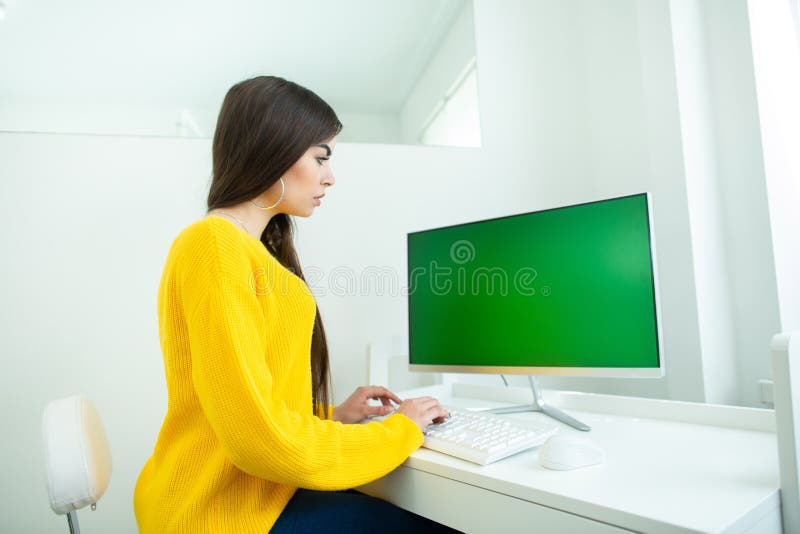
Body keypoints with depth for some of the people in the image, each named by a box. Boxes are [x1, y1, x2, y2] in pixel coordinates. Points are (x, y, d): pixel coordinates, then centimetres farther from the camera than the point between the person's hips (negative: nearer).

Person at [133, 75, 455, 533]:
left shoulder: (253, 249, 11)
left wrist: (333, 416, 8)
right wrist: (397, 432, -11)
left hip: (253, 490, 8)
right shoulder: (214, 243, -18)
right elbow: (261, 437, -22)